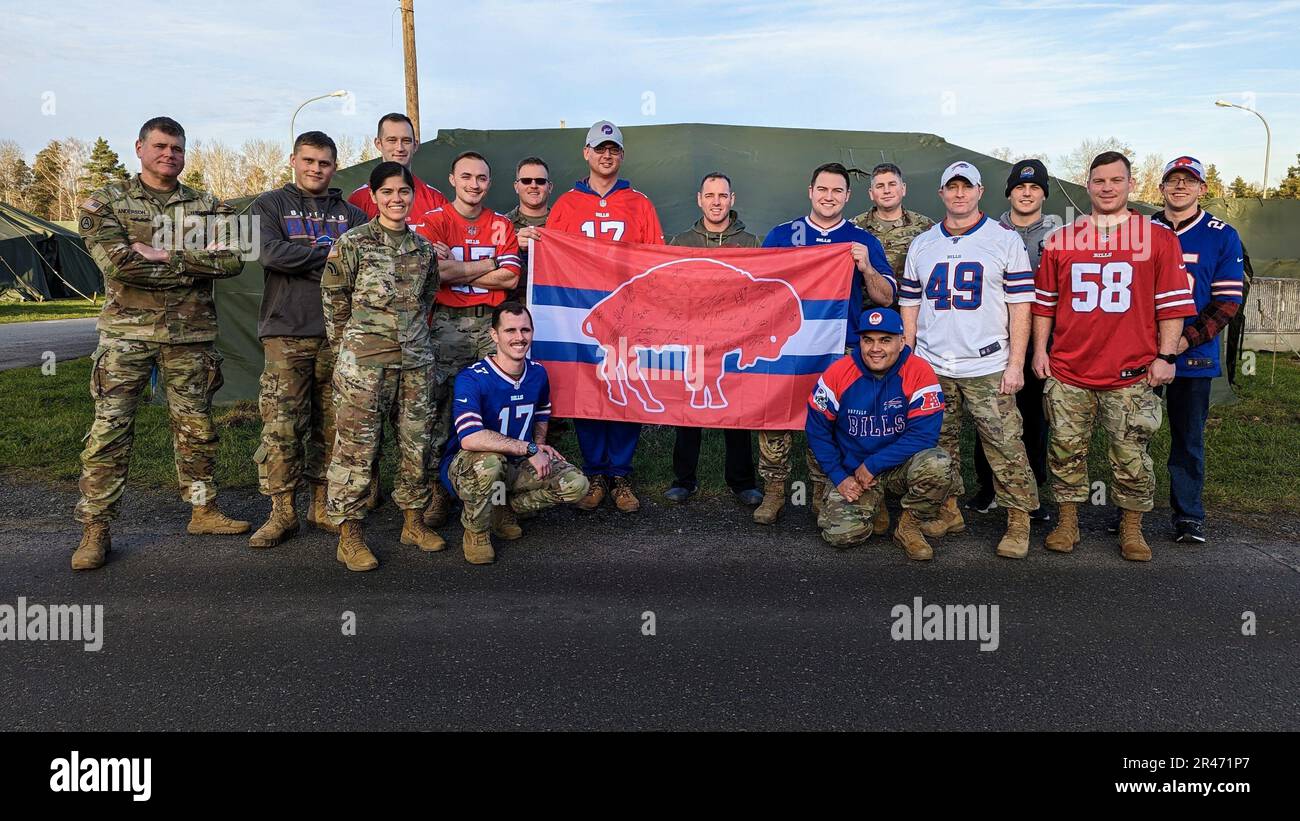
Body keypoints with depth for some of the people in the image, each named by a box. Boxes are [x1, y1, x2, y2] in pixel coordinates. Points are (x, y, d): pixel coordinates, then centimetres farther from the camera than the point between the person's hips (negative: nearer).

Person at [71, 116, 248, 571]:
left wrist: (167, 257, -14)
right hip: (127, 331, -2)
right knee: (109, 428, -4)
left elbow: (232, 259, -8)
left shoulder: (208, 206, 9)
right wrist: (193, 266, -12)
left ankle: (204, 509, 23)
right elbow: (118, 264, -14)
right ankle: (95, 529, 4)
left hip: (191, 335, 2)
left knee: (196, 427, 9)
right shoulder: (106, 202, 3)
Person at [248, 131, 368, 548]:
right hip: (286, 334, -2)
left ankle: (323, 506, 17)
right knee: (281, 427, -5)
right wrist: (330, 254, -8)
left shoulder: (350, 213, 17)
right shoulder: (269, 205, 10)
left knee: (332, 426, 5)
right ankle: (282, 513, 5)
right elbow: (271, 252, -9)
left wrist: (305, 262, -9)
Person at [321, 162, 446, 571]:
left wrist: (411, 332, 15)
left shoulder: (424, 248, 11)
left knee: (416, 441, 9)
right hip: (363, 361, -5)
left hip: (416, 358, 5)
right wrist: (348, 347, 5)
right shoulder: (352, 243, -3)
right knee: (356, 444, -2)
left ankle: (413, 521, 24)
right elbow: (334, 299, 2)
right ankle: (349, 535, 5)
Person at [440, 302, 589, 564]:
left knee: (576, 484, -13)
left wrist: (540, 444, 1)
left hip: (515, 464, 6)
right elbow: (470, 439, -38)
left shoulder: (538, 373, -1)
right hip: (465, 467, -6)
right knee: (490, 461, -41)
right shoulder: (472, 378, -23)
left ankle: (503, 509, 8)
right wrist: (529, 449, -31)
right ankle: (476, 531, -11)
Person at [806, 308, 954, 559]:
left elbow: (924, 434, -18)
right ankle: (872, 503, 17)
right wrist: (839, 478, -7)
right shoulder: (838, 373, -9)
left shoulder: (920, 372, -14)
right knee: (842, 533, -20)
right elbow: (817, 430, -1)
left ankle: (909, 527, -4)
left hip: (901, 467, -1)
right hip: (851, 471, 1)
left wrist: (873, 465, -19)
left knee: (937, 464, -32)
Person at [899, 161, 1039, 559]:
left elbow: (1020, 306, -1)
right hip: (931, 368, 4)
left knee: (1004, 445, -3)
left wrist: (1016, 364, -7)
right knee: (940, 443, 9)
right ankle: (949, 511, 23)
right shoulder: (921, 245, 13)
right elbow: (910, 306, 14)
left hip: (988, 367, -3)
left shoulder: (1006, 240, 3)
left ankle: (1019, 519, 9)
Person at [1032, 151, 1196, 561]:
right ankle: (1067, 523, 19)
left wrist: (1165, 356, -3)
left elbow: (1172, 304, 2)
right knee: (1066, 450, 7)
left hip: (1132, 373, -1)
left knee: (1132, 456, 5)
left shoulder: (1159, 238, 4)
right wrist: (1039, 350, 7)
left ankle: (1132, 528, 19)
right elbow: (1044, 302, 12)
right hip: (1067, 371, 2)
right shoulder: (1060, 240, 9)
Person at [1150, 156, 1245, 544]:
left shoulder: (1223, 237, 1)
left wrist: (1188, 338, -15)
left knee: (1188, 439, 6)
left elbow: (1228, 300, -3)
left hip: (1194, 357, -2)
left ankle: (1189, 516, 18)